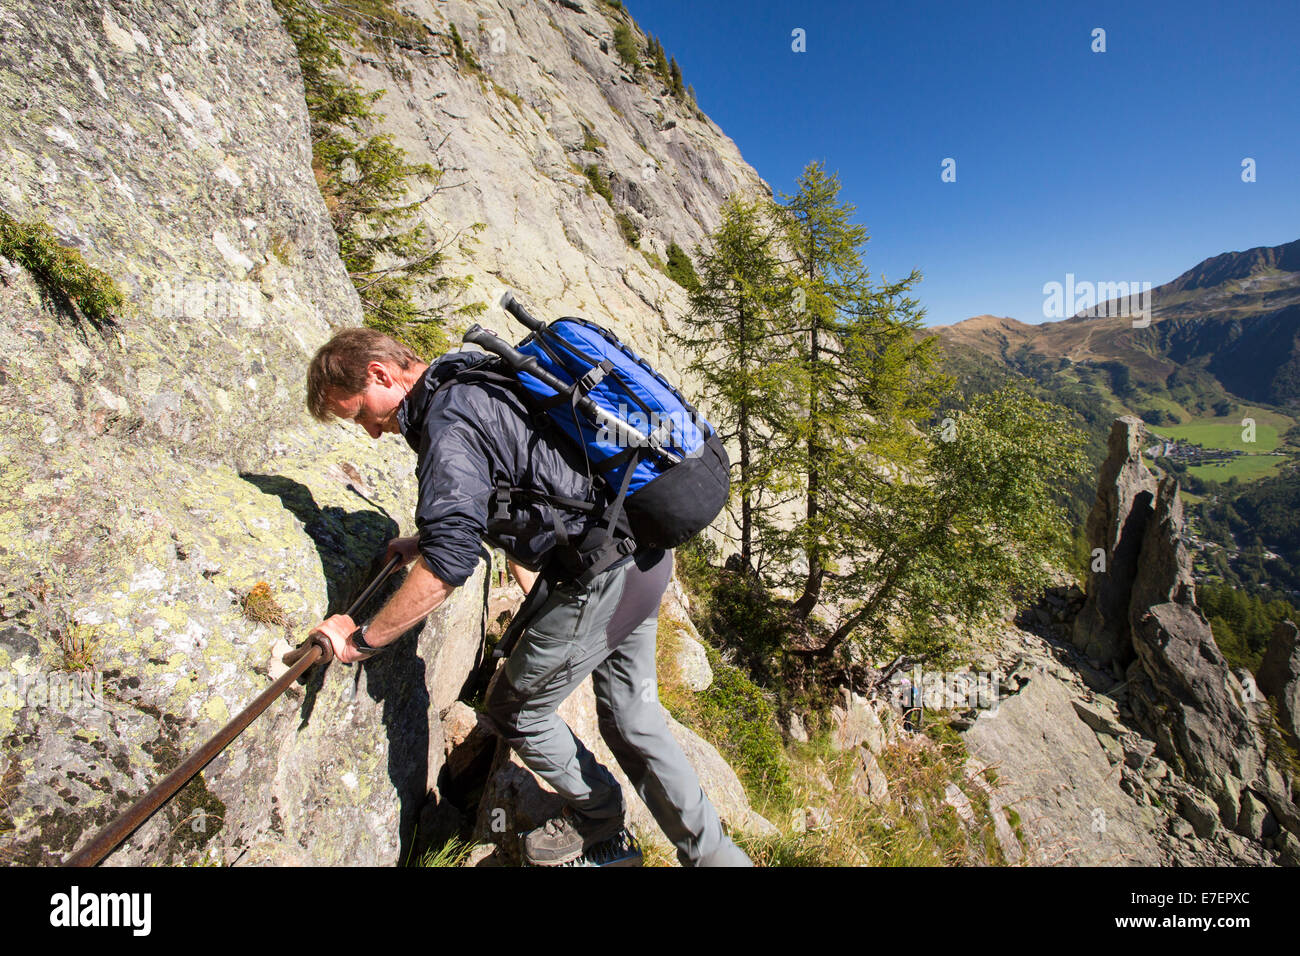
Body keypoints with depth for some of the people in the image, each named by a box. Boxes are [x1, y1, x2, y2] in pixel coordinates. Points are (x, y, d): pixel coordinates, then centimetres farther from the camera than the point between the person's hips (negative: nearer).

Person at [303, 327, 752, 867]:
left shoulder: (448, 422, -15)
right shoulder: (480, 385, 17)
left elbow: (450, 562, -25)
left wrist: (362, 639, -12)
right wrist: (426, 541, 29)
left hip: (598, 579, -10)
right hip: (645, 556, 10)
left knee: (515, 712, 15)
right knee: (631, 718, 21)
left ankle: (595, 812, 40)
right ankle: (711, 852, 32)